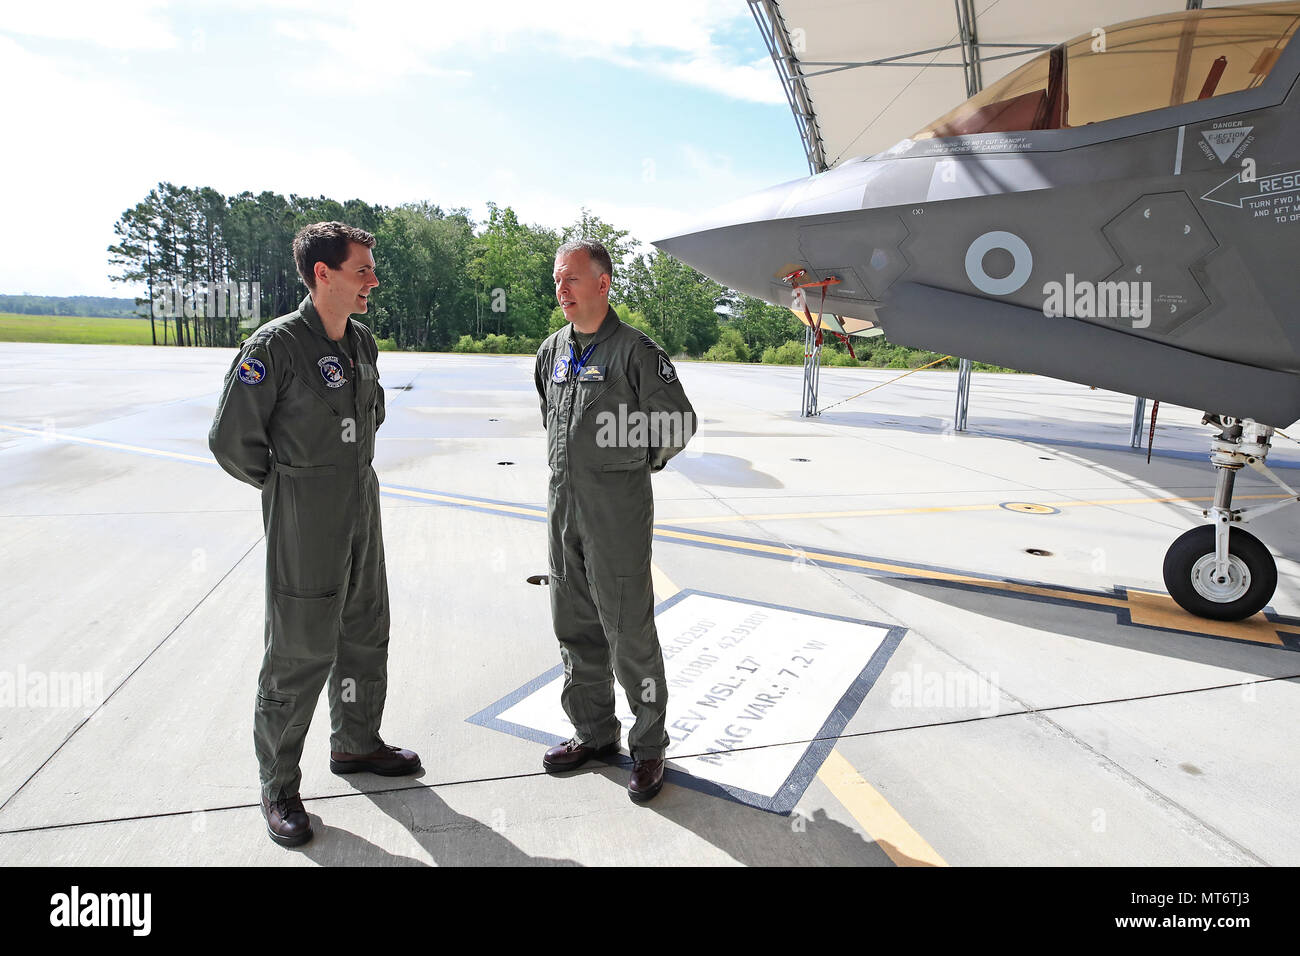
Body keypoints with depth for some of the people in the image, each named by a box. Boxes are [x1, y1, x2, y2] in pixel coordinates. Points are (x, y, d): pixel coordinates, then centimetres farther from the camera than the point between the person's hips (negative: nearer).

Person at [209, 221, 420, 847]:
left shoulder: (362, 342, 7)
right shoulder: (275, 345, -16)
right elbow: (231, 440, -13)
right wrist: (284, 483, 0)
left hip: (363, 515, 7)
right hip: (304, 527, -7)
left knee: (366, 637, 18)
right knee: (300, 655, 2)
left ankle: (355, 743, 38)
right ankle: (278, 788, 20)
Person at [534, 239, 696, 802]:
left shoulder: (635, 351, -9)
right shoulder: (552, 352, 11)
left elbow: (679, 426, -4)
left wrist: (632, 465, 6)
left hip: (618, 508, -7)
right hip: (563, 503, 7)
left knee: (629, 633, 0)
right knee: (575, 628, 14)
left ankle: (648, 745, 17)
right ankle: (594, 731, 31)